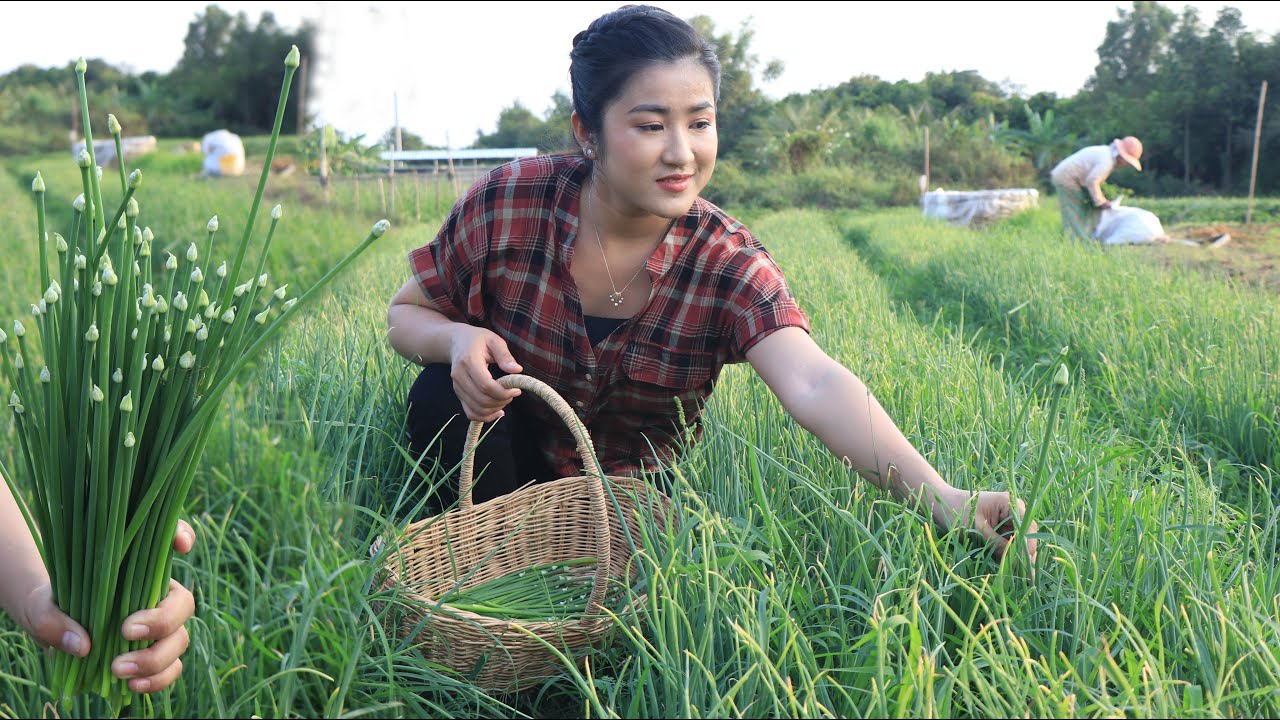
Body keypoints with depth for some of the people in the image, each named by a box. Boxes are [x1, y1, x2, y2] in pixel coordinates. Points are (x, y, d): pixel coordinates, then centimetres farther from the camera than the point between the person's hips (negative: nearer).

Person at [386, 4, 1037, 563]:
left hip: (636, 489, 0)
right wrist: (458, 338, -31)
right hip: (506, 459, 0)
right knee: (445, 391, -27)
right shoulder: (507, 204, -20)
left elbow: (813, 384, -38)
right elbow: (404, 315, -5)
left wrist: (941, 499, -53)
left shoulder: (726, 262, -21)